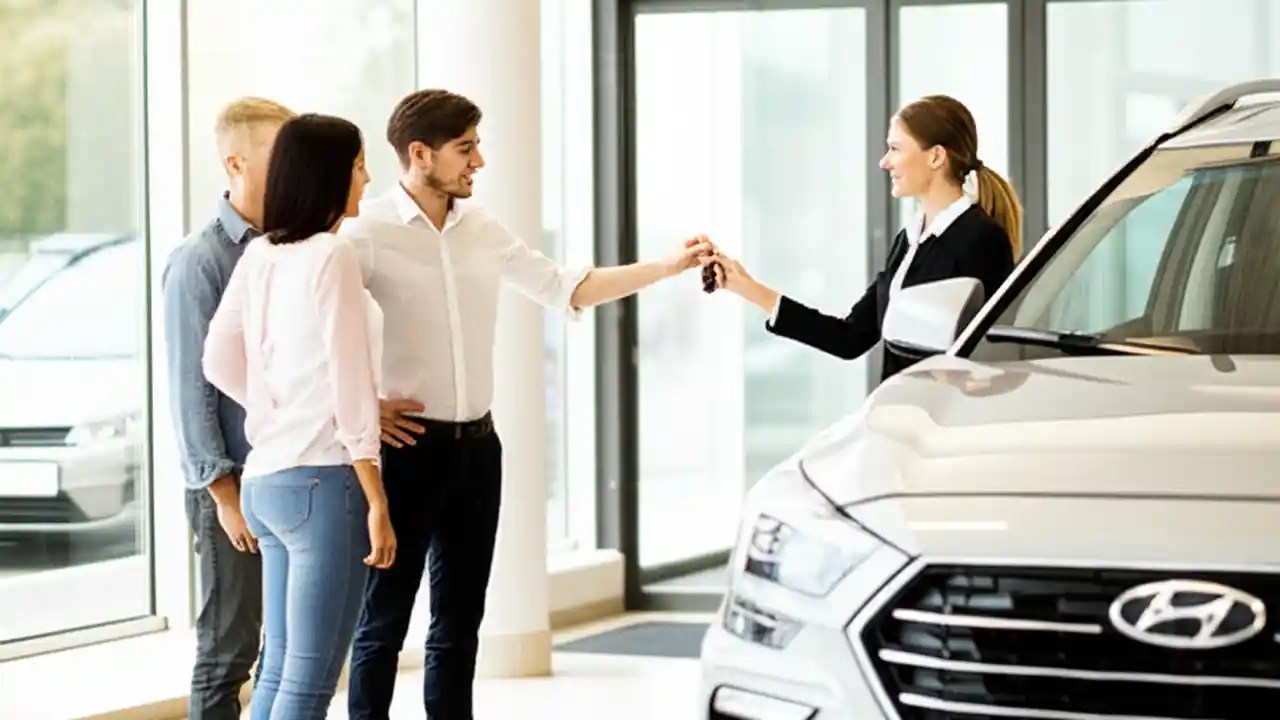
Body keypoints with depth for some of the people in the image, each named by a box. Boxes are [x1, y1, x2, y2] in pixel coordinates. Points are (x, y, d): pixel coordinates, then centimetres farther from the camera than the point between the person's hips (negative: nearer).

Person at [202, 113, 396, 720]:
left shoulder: (259, 256, 9)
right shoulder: (332, 255, -11)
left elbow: (221, 362, 14)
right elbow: (349, 383, -14)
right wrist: (376, 503, -12)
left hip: (266, 480, 8)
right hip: (325, 477, -8)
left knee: (279, 671, 13)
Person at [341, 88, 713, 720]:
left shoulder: (481, 229, 9)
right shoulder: (369, 233, -11)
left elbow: (566, 289, 15)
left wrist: (671, 267, 8)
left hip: (477, 446, 6)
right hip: (408, 446, -6)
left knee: (460, 619, 11)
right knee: (384, 619, -1)